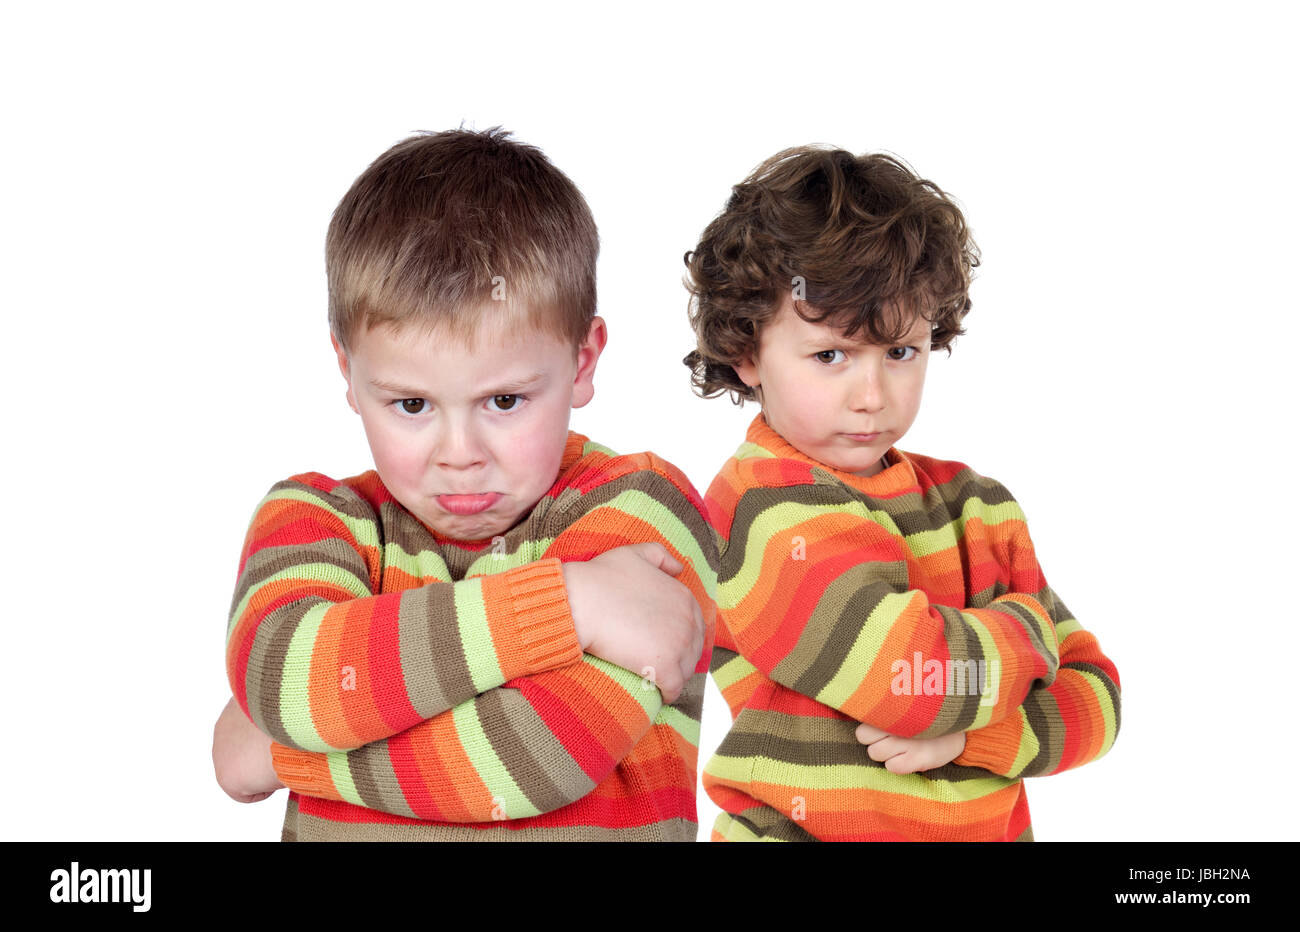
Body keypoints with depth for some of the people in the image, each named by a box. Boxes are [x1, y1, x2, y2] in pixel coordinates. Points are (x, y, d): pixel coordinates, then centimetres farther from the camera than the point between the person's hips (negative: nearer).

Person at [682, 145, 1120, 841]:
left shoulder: (975, 505, 6)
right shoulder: (765, 512, -13)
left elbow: (1093, 694, 4)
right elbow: (916, 671, -24)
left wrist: (966, 730, -13)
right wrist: (1028, 626, -6)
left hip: (991, 828, 5)